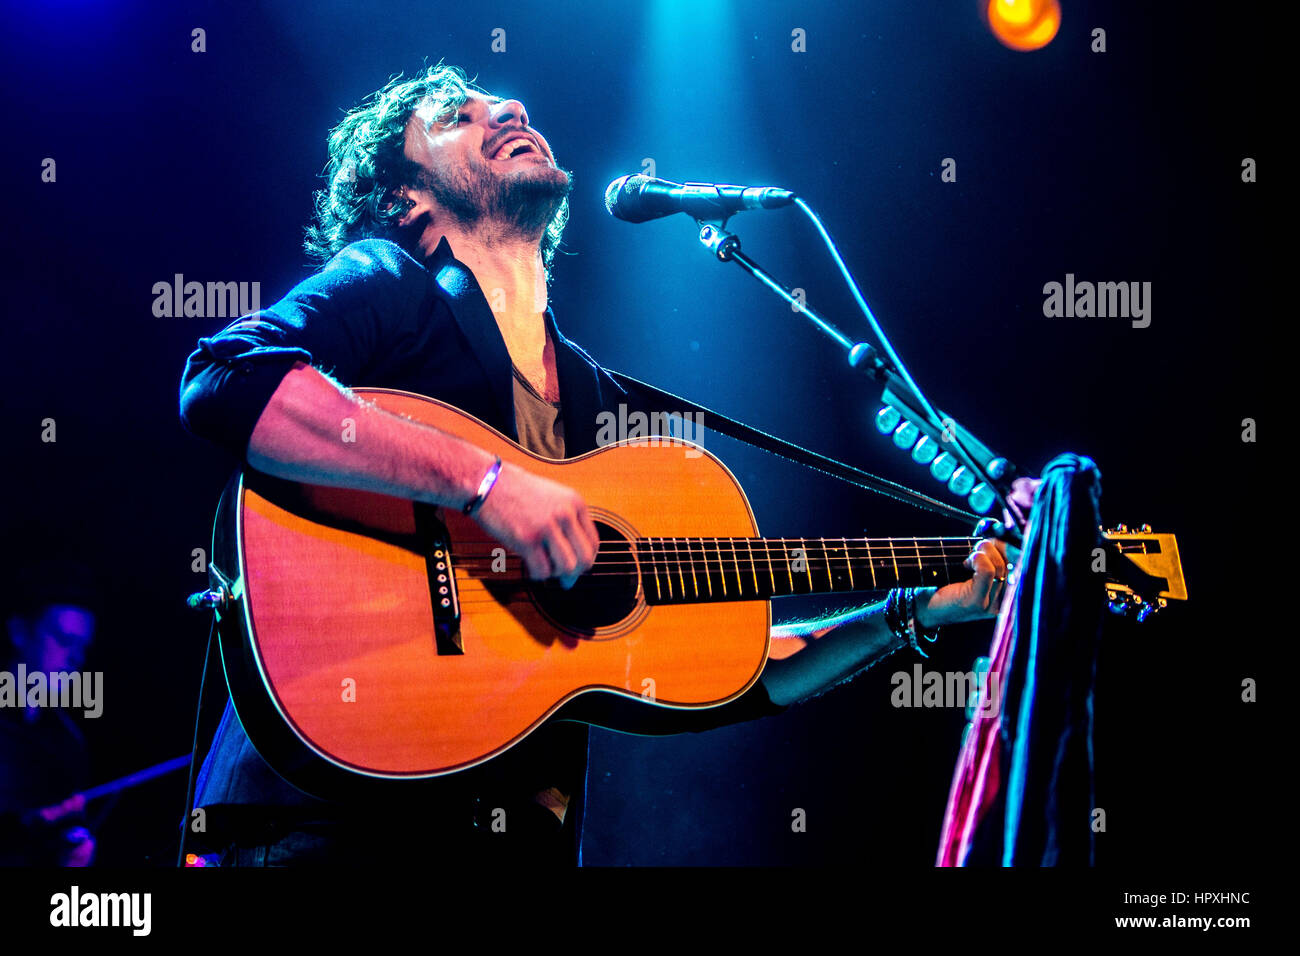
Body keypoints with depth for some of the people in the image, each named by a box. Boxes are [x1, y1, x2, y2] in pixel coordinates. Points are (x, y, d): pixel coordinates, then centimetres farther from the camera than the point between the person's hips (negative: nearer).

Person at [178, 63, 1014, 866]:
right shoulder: (388, 283, 1)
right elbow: (227, 379, -21)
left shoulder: (610, 408, 17)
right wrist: (487, 483, -24)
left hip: (522, 821, 5)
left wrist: (915, 613, 12)